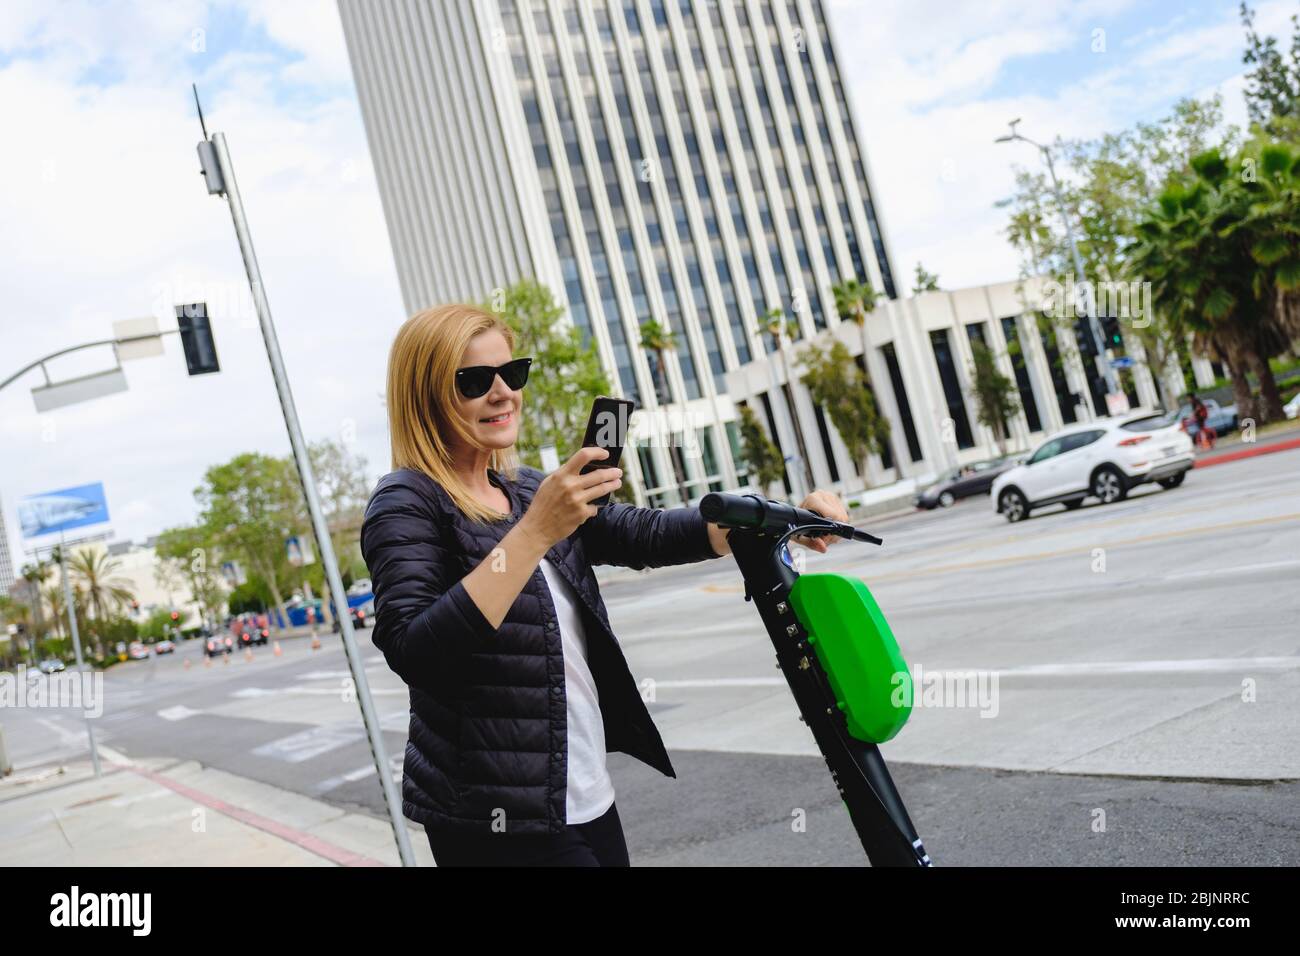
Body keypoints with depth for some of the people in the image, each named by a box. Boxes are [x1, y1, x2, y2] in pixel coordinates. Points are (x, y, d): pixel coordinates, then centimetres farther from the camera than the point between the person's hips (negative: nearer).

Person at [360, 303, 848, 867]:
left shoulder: (528, 490, 12)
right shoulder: (407, 505, -11)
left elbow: (641, 534, 4)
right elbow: (415, 655, -26)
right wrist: (536, 531, -30)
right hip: (499, 821, -7)